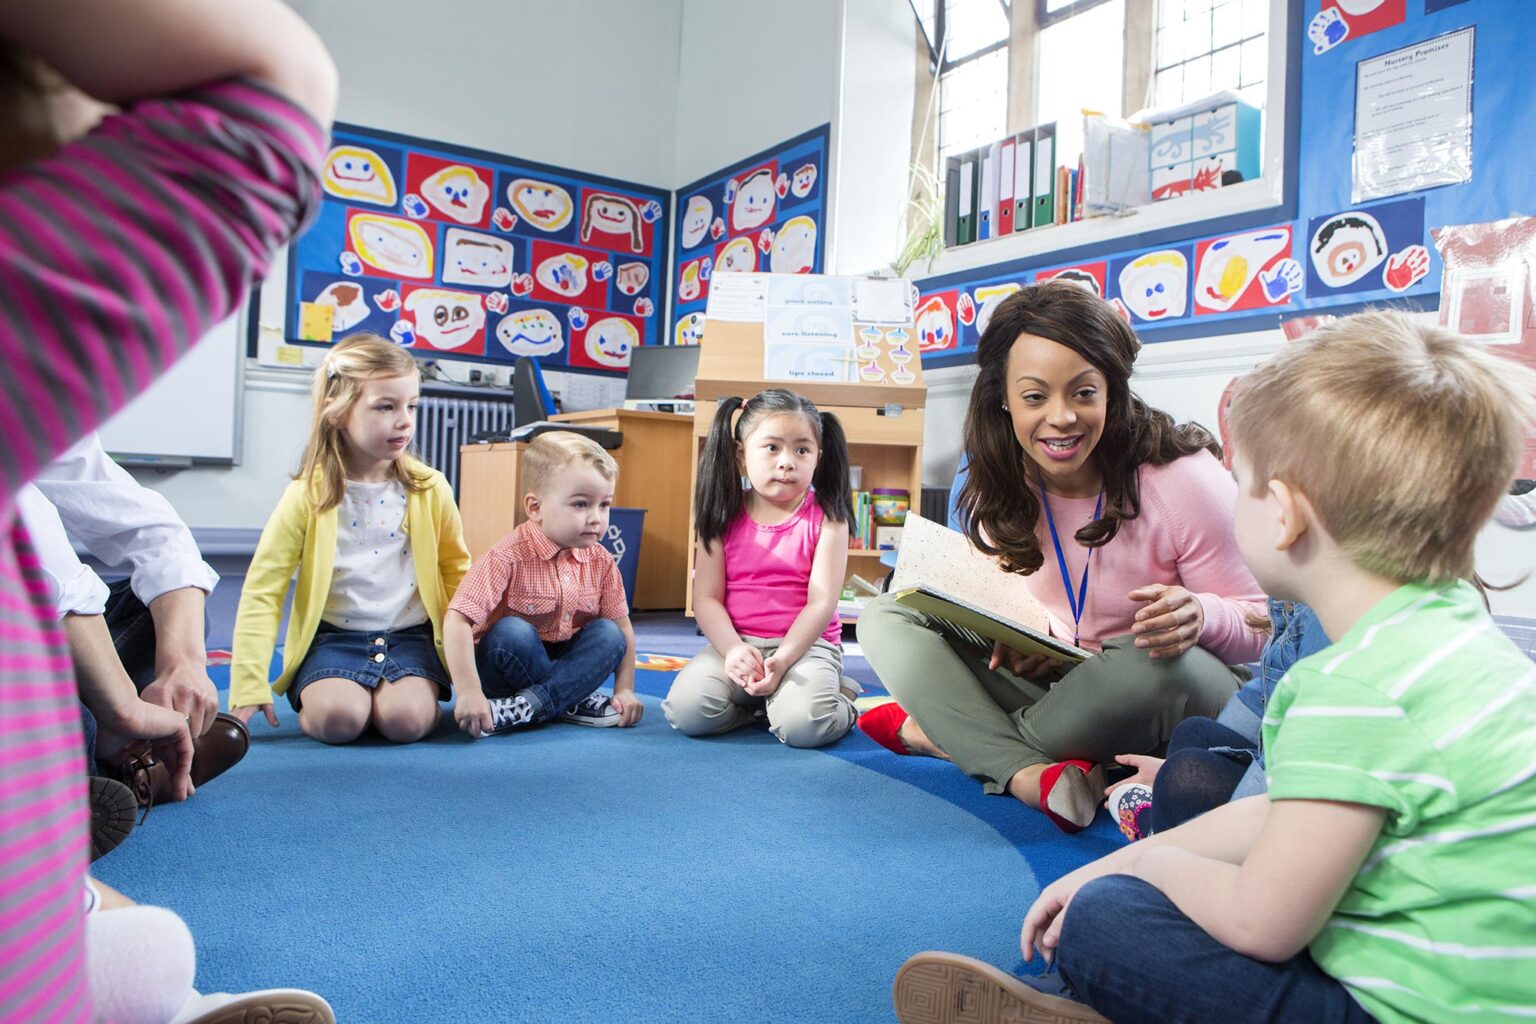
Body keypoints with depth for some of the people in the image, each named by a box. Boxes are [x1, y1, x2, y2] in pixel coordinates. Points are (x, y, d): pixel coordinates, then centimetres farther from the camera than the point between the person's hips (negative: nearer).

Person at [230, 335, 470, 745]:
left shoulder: (429, 489, -1)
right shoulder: (309, 496, -5)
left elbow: (456, 570, 12)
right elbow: (262, 589, -4)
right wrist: (249, 689, -8)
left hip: (410, 638, 1)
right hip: (334, 639, 0)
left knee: (408, 720, -26)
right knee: (338, 719, -27)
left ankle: (378, 695, 7)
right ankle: (310, 702, 7)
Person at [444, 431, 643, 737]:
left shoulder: (601, 562, -6)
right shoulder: (510, 556, -23)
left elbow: (623, 628, 1)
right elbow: (457, 621, -28)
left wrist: (624, 690, -8)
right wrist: (469, 693, -34)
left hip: (564, 662, 5)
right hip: (502, 672, -4)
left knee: (609, 635, -19)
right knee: (512, 632, -32)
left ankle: (527, 707, -25)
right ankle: (572, 700, -15)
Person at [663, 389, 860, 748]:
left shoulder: (826, 518, -2)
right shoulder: (723, 517, 3)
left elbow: (822, 601, -9)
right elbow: (706, 597, 0)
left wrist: (782, 659, -22)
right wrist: (733, 650, -19)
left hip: (806, 642, -2)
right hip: (735, 641, 2)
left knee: (802, 724, -30)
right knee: (686, 710, -23)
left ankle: (838, 700, 5)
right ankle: (756, 702, 5)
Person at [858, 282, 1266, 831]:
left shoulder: (1183, 480, -20)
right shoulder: (998, 492, -7)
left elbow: (1263, 626, -12)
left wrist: (1200, 615, -36)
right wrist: (1014, 639, -18)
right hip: (1053, 684, 5)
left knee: (1152, 667, -40)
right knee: (885, 618, -10)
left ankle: (952, 734, -14)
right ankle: (1030, 773, -30)